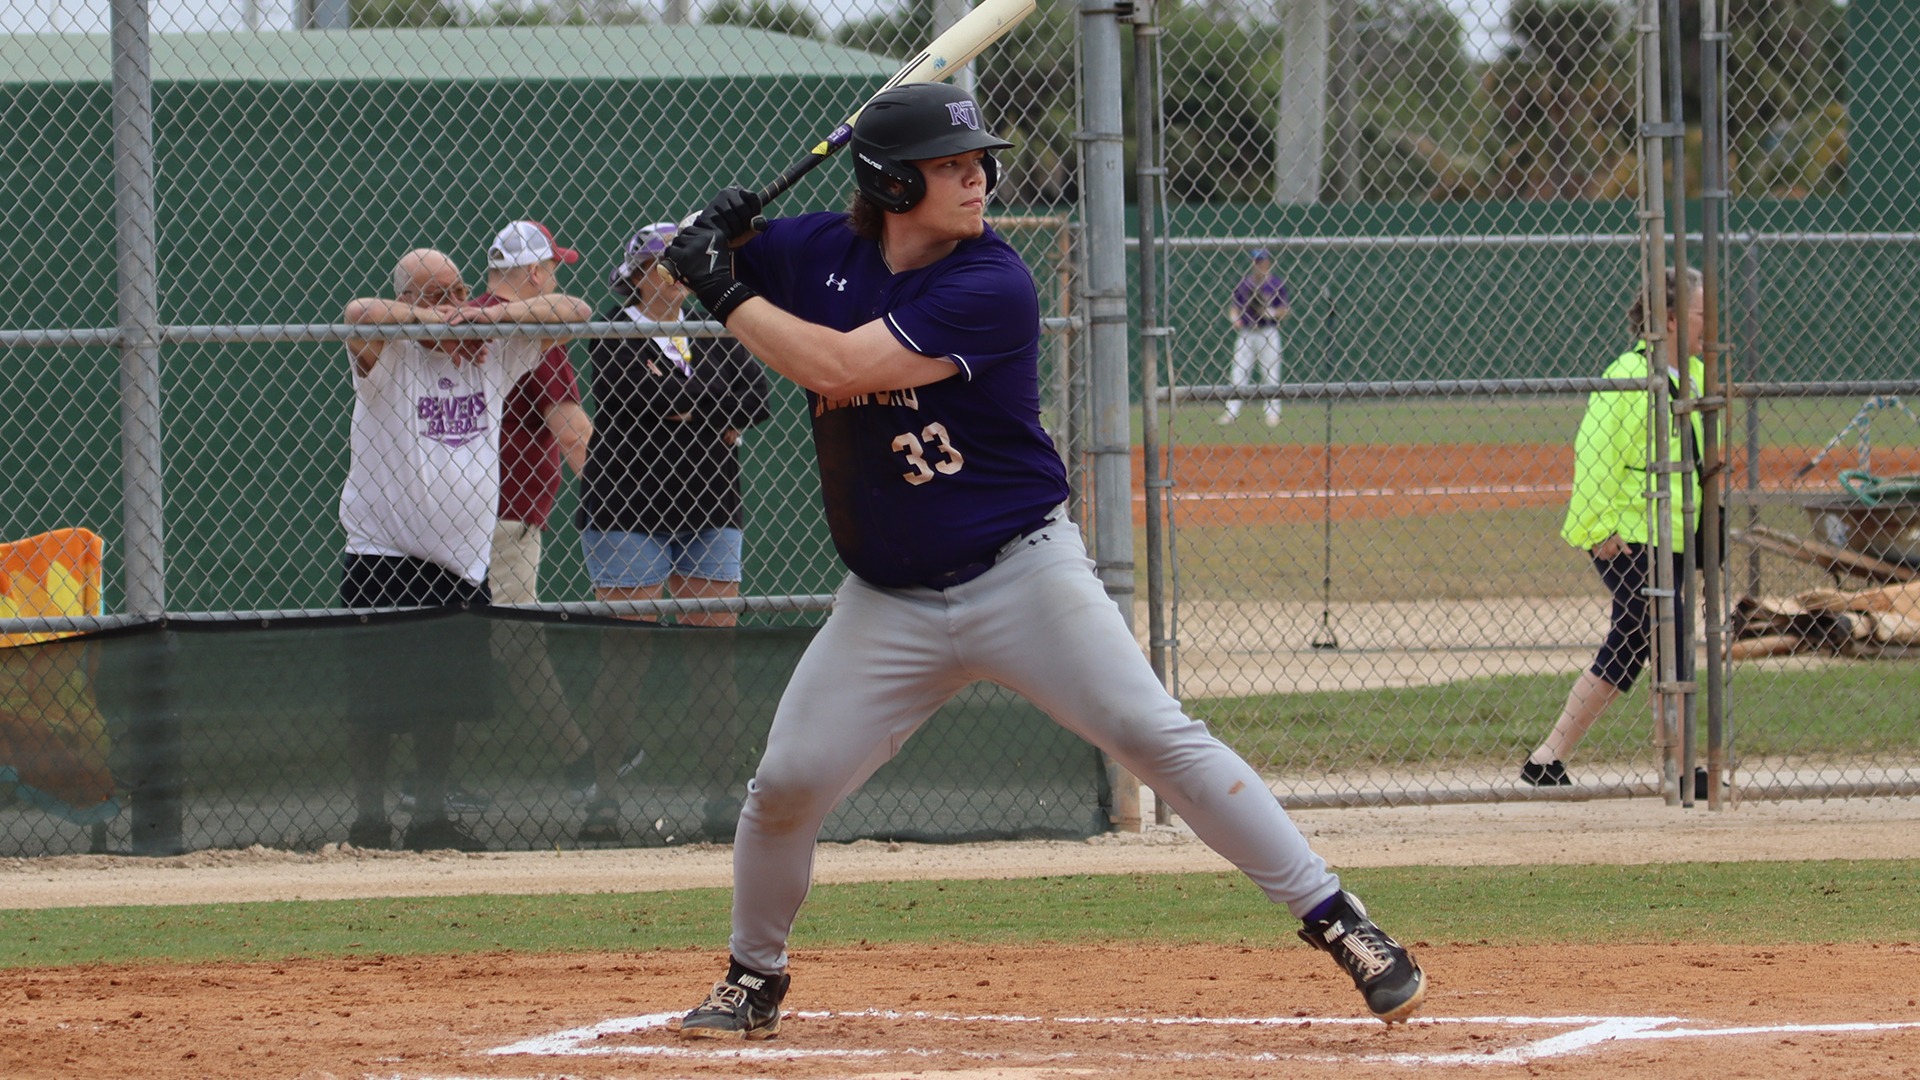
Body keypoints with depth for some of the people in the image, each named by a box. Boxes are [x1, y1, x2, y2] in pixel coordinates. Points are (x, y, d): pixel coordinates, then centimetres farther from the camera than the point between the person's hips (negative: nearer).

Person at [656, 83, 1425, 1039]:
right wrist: (700, 245, -10)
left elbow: (835, 369, -27)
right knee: (786, 785, 0)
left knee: (1157, 737, -15)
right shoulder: (819, 253, -1)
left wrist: (728, 294, -18)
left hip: (1022, 574, -4)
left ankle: (1338, 924, -12)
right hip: (889, 601, 4)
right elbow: (672, 266, 13)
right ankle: (753, 979, 25)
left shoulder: (991, 287, -18)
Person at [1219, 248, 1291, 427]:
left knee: (1271, 375, 1)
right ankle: (1231, 411, 3)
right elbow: (1233, 306, 9)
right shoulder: (1244, 284, 5)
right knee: (1239, 374, 1)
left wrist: (1271, 313, -16)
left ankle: (1273, 413, 7)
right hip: (1245, 333, 2)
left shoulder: (1277, 285, -1)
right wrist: (1234, 319, -11)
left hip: (1268, 333, -2)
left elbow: (1287, 311, 0)